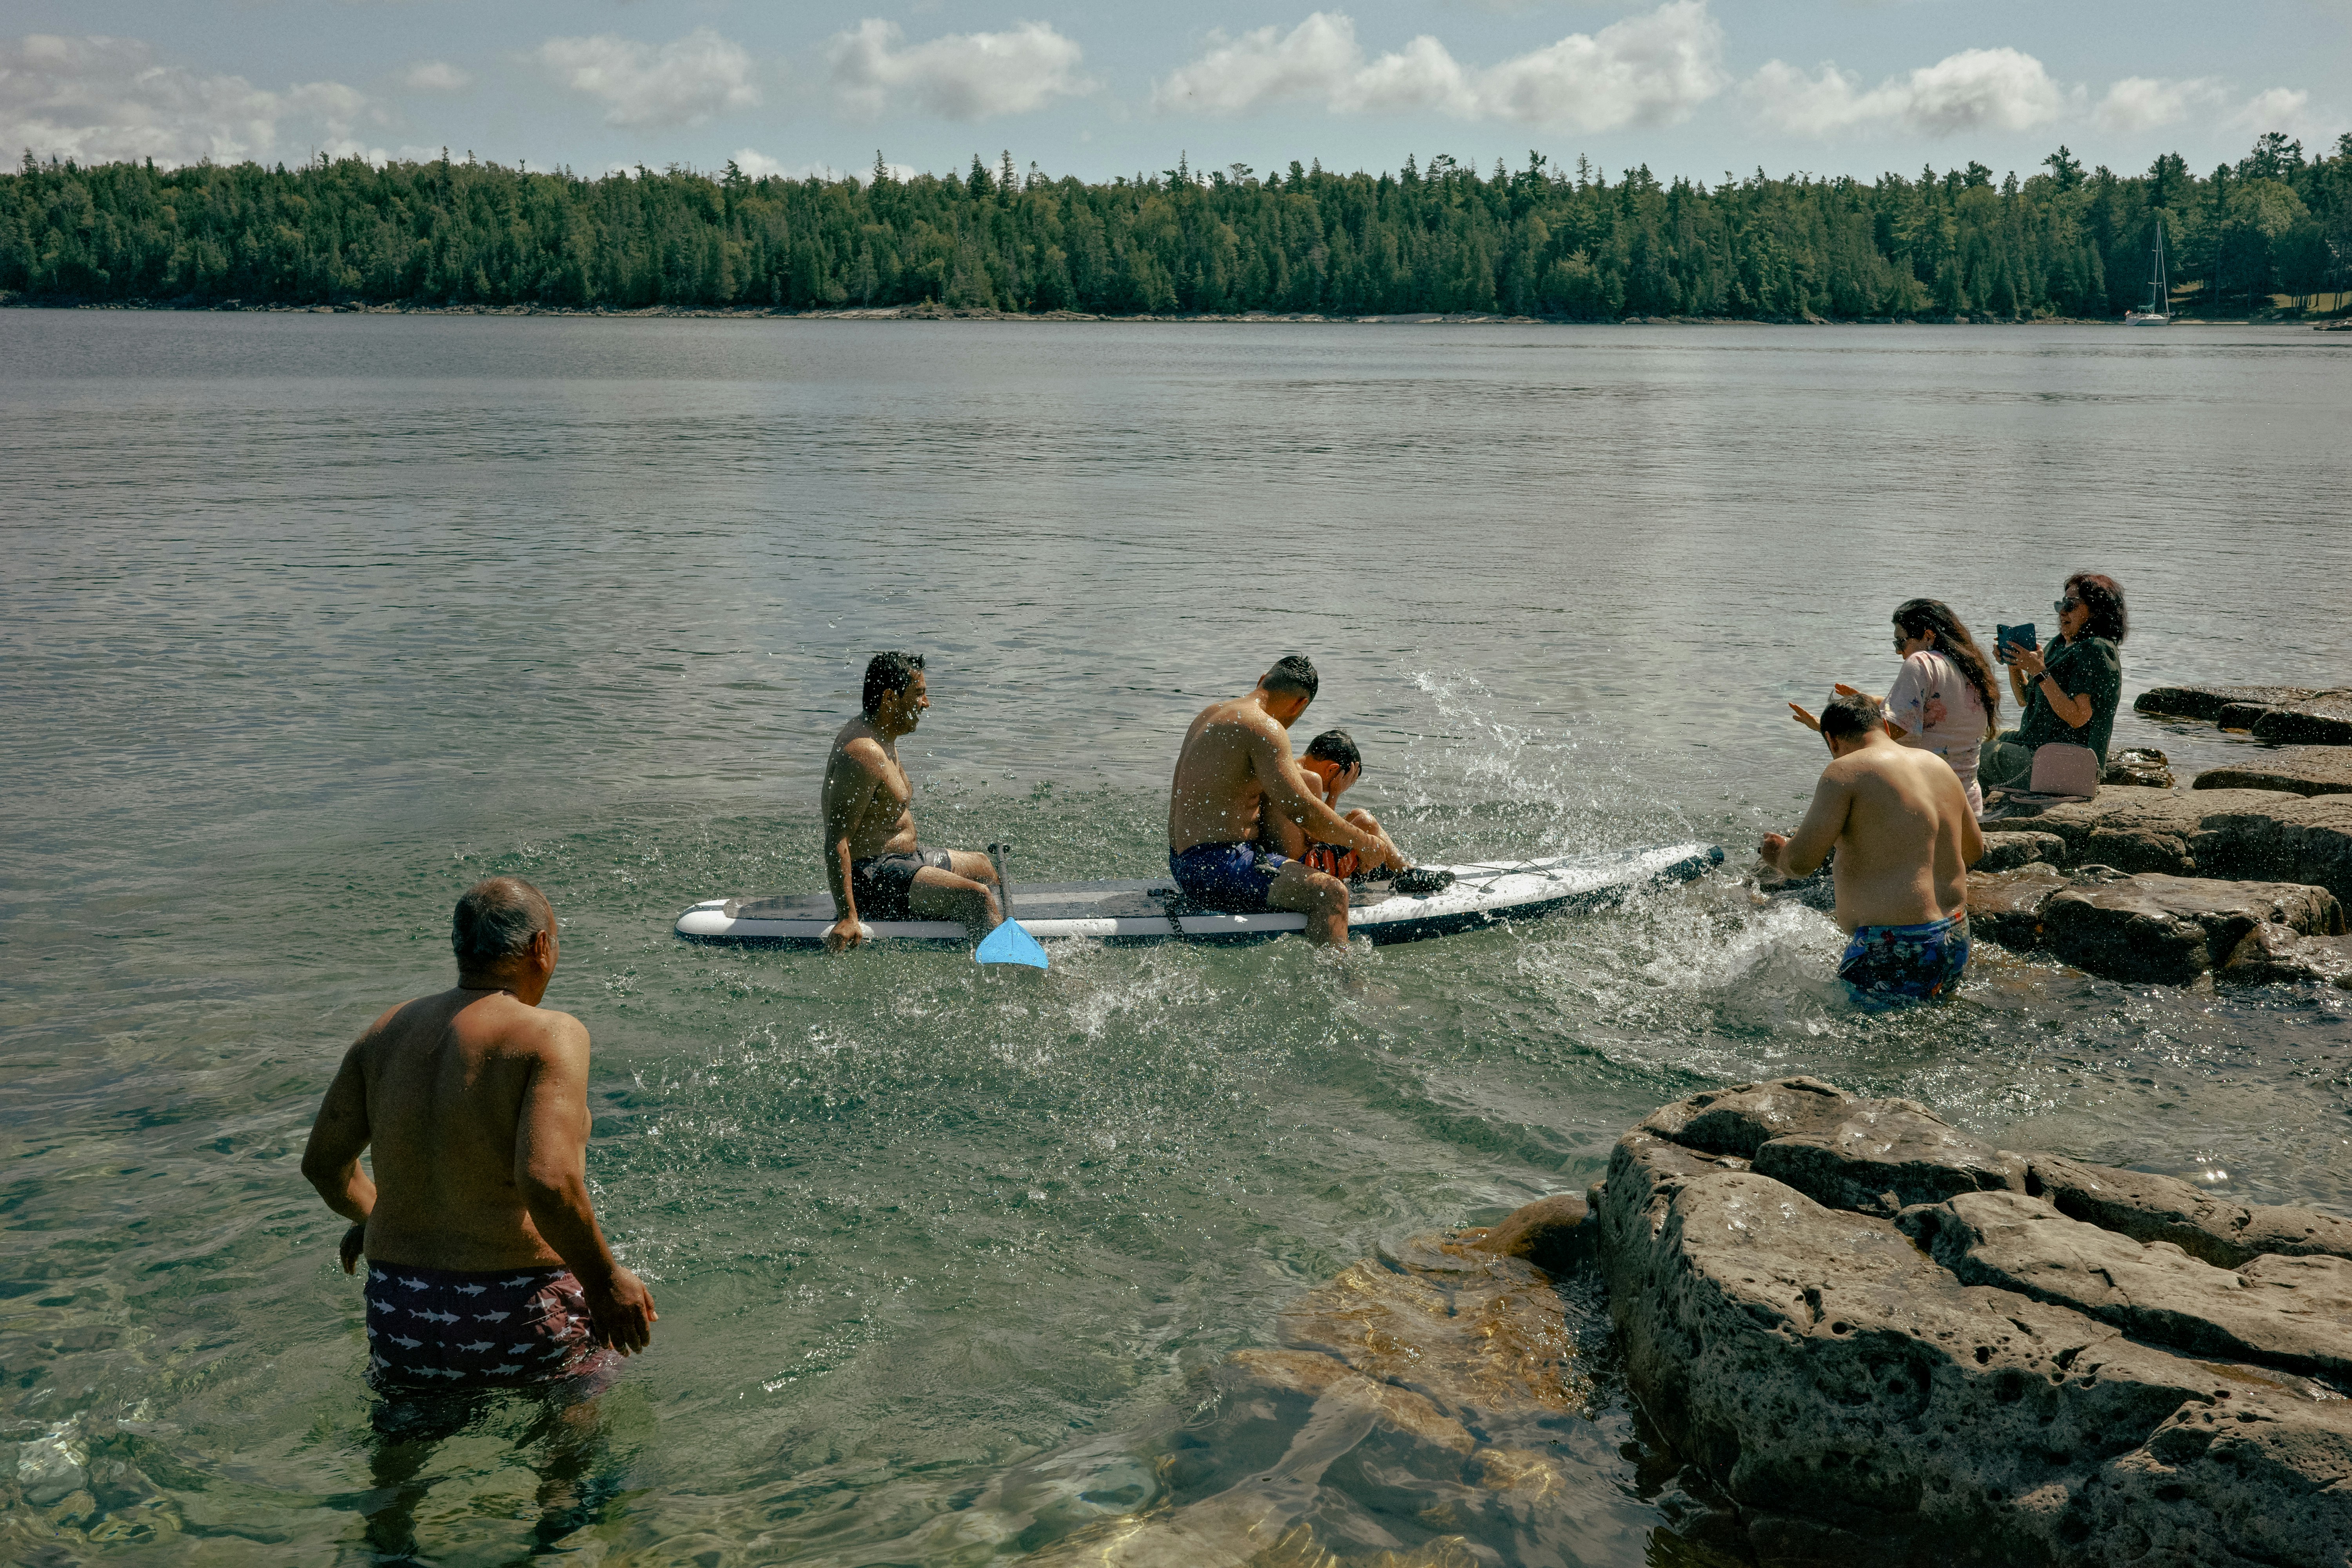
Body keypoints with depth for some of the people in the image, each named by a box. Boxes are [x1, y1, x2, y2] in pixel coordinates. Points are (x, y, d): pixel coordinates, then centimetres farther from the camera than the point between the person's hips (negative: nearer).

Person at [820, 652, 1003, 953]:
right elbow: (836, 841, -28)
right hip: (871, 878, -12)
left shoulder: (880, 737, 9)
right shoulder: (864, 754, -25)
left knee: (982, 866, 26)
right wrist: (847, 917, -32)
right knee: (977, 896, -24)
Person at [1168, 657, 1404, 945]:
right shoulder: (1264, 727, -15)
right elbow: (1301, 810, -22)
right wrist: (1365, 843, -10)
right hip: (1215, 871, -11)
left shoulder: (1209, 715, 15)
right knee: (1331, 892, -25)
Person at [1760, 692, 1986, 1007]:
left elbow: (1802, 862, -15)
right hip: (1956, 940, 9)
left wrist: (1778, 856, 8)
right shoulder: (1939, 765, 13)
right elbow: (1975, 850, 26)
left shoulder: (1845, 771, -11)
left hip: (1896, 950, -9)